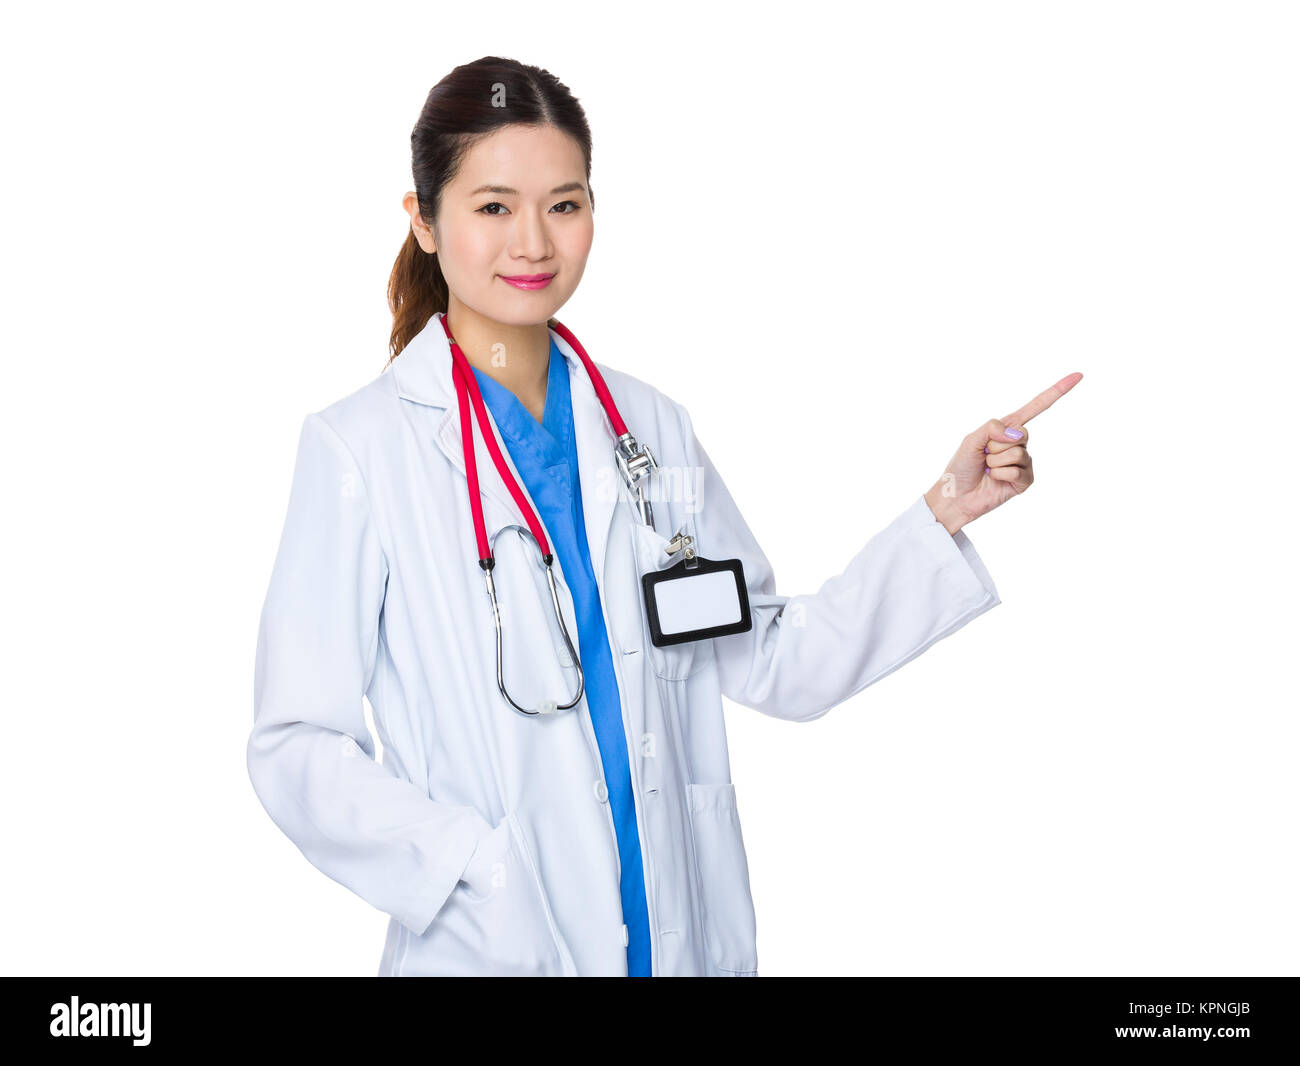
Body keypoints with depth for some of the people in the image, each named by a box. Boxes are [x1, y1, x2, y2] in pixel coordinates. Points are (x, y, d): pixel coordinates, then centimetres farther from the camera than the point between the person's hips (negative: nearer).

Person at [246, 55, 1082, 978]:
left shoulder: (652, 428, 3)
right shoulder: (360, 448, -10)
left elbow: (778, 665, 5)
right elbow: (295, 748, -11)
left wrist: (944, 513, -2)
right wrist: (482, 871, -21)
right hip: (489, 947, -4)